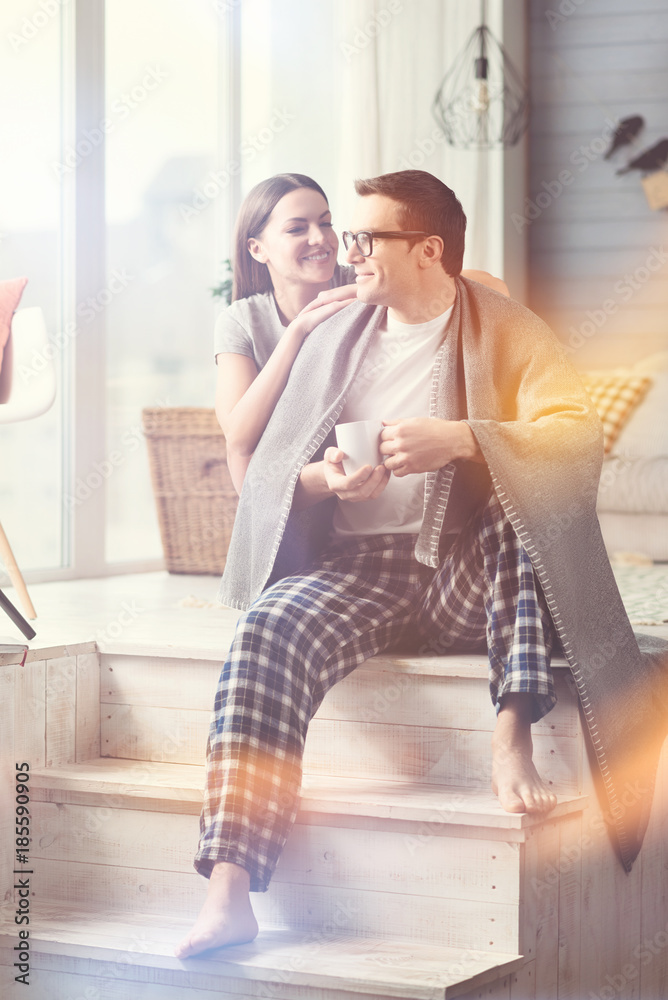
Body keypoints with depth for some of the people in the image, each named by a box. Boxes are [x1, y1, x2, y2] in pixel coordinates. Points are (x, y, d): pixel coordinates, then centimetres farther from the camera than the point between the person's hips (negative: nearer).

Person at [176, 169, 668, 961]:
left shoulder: (506, 331, 5)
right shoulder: (334, 340, 16)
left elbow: (581, 435, -11)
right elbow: (269, 471, 13)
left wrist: (461, 439, -24)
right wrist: (323, 478, -11)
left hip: (471, 573, -2)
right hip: (360, 564, 2)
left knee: (531, 498, -32)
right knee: (268, 632, -29)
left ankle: (512, 731, -32)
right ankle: (229, 889, -37)